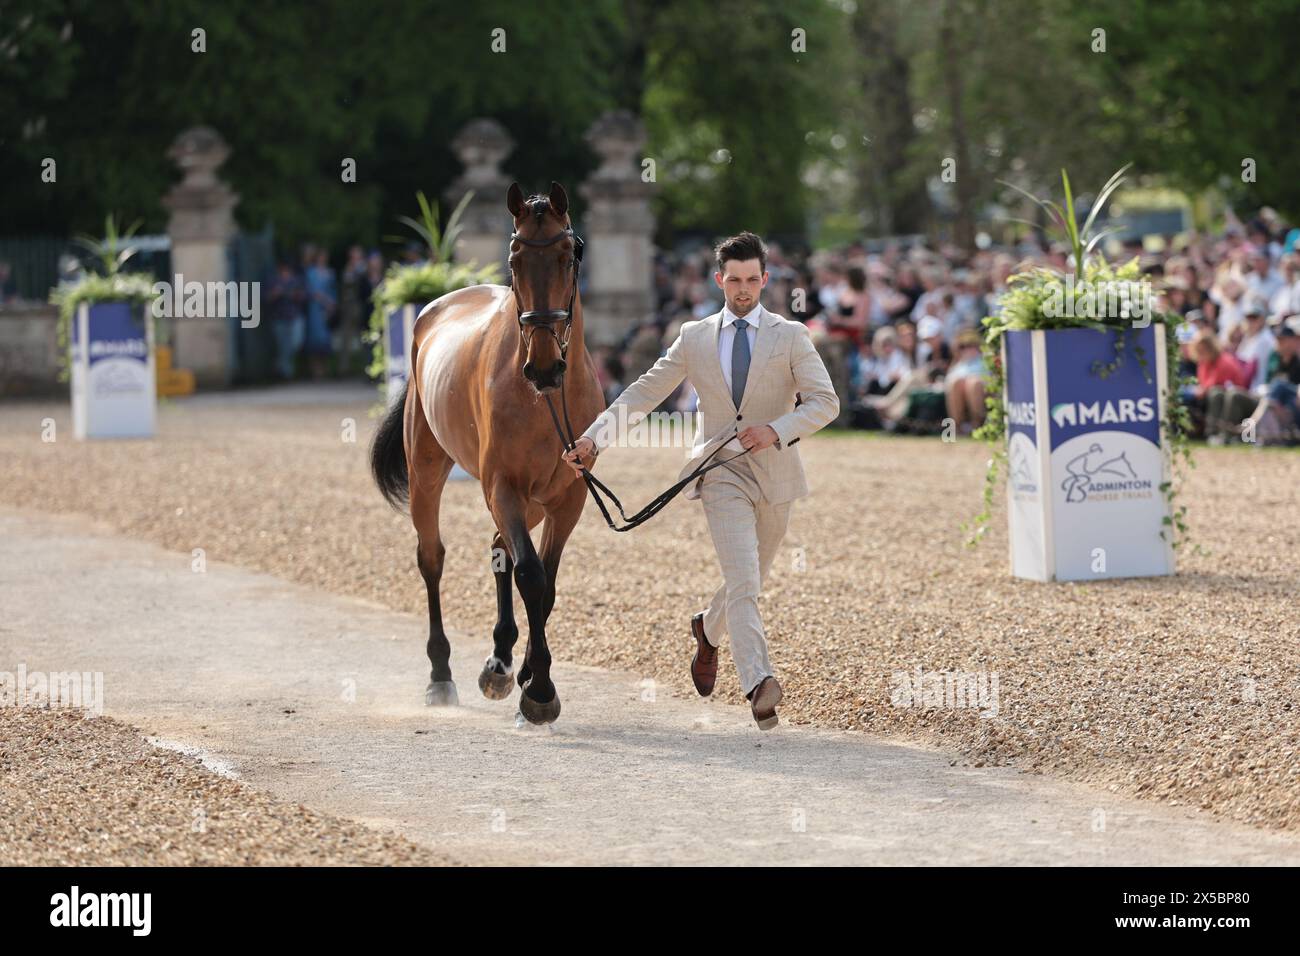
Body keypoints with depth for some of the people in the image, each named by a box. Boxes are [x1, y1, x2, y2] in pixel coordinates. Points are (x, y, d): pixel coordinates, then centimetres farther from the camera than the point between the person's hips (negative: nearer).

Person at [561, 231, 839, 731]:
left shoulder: (791, 336, 2)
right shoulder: (695, 338, 7)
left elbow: (825, 402, -5)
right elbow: (643, 393, 6)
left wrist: (777, 430, -21)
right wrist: (593, 437, -5)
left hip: (774, 471, 1)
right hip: (722, 471, -1)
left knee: (749, 582, 16)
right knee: (742, 581, -18)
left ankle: (708, 630, 47)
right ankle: (758, 682, -29)